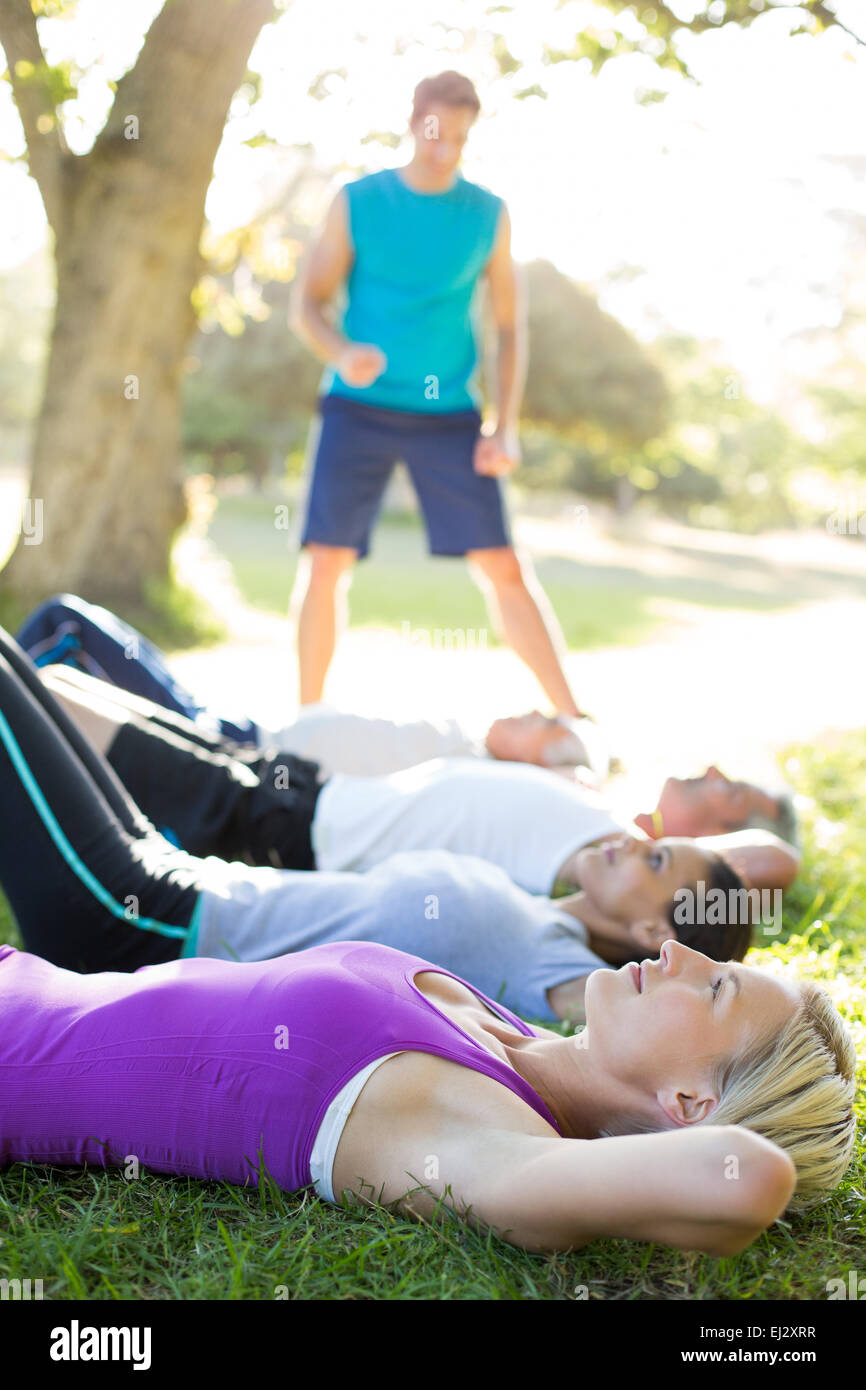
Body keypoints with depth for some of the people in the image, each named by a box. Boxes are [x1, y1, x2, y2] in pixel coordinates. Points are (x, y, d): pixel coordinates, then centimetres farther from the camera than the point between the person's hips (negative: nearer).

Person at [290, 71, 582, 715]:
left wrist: (507, 427, -1)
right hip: (358, 409, 0)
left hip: (449, 416, 0)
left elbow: (510, 324, 9)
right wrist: (341, 354, -20)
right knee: (326, 562, -2)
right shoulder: (358, 202, 3)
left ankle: (573, 716, 0)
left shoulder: (489, 215, 6)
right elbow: (307, 305, 2)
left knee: (503, 567, -5)